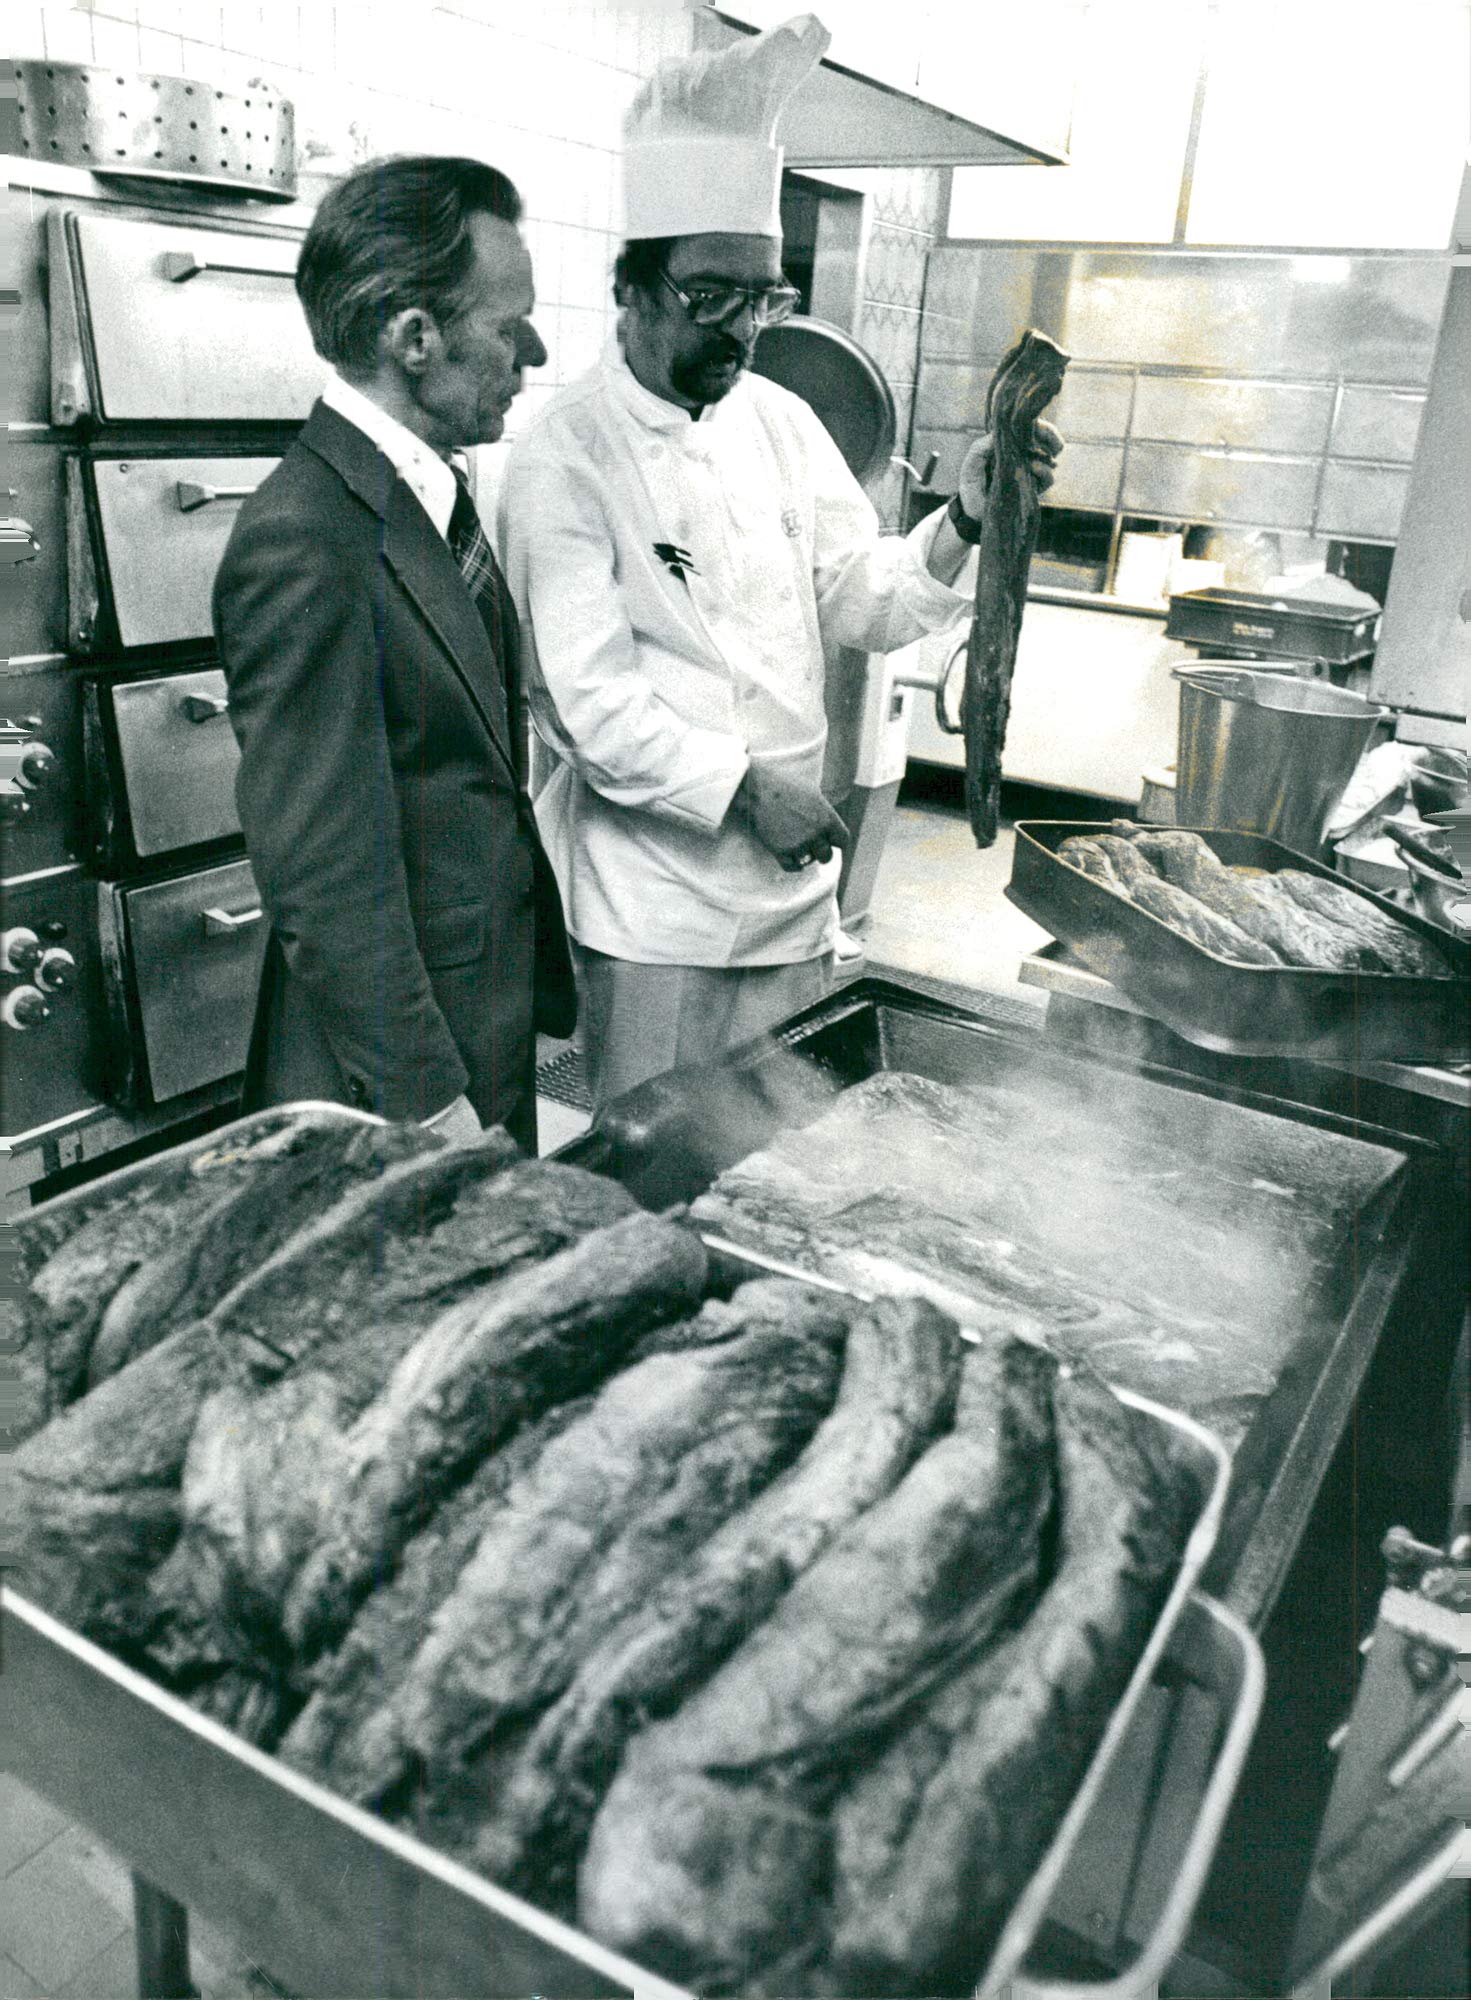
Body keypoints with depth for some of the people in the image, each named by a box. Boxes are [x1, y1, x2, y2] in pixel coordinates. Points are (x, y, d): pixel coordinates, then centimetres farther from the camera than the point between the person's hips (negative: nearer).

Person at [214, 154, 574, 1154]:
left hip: (491, 1027, 9)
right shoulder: (304, 545, -22)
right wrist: (431, 1103, -19)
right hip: (394, 1080, -8)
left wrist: (539, 978, 15)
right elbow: (326, 876, -23)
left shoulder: (434, 490, 8)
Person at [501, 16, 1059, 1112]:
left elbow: (859, 602, 7)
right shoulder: (567, 457, -11)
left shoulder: (779, 419, 8)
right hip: (657, 888, -6)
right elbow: (593, 701, -17)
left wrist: (965, 523, -10)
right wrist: (745, 787, -21)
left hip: (796, 874, 6)